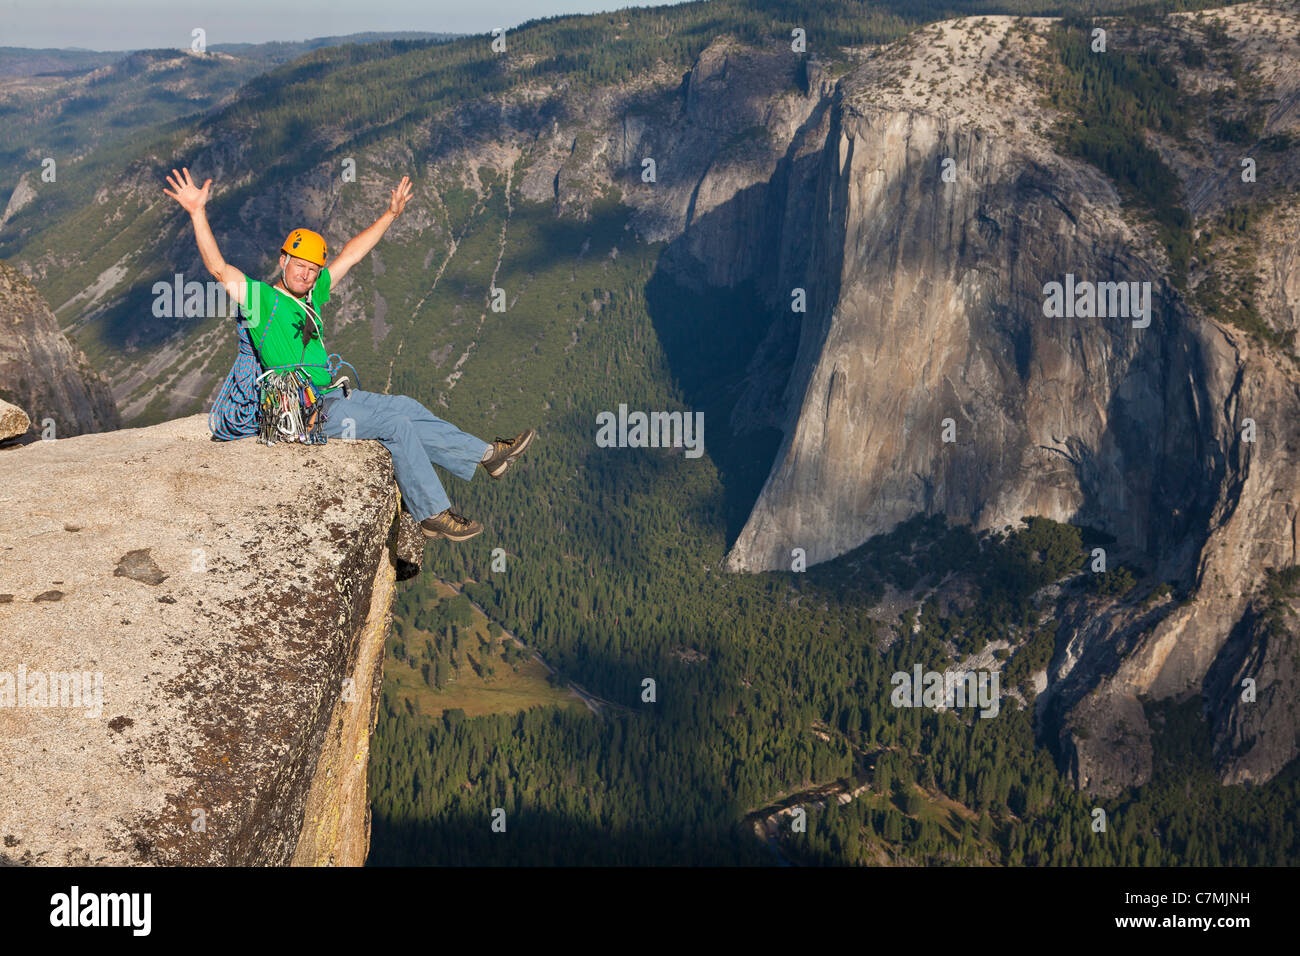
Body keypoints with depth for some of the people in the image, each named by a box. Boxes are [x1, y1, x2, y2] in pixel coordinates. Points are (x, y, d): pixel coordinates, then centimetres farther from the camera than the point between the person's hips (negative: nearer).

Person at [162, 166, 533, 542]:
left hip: (333, 395, 9)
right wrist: (198, 214, -31)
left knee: (406, 408, 8)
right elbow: (218, 268, -22)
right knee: (397, 424, -15)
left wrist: (390, 214, 25)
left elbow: (350, 255, 21)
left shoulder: (310, 296, 13)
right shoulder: (262, 299, -9)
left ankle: (487, 454, 18)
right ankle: (433, 514, -10)